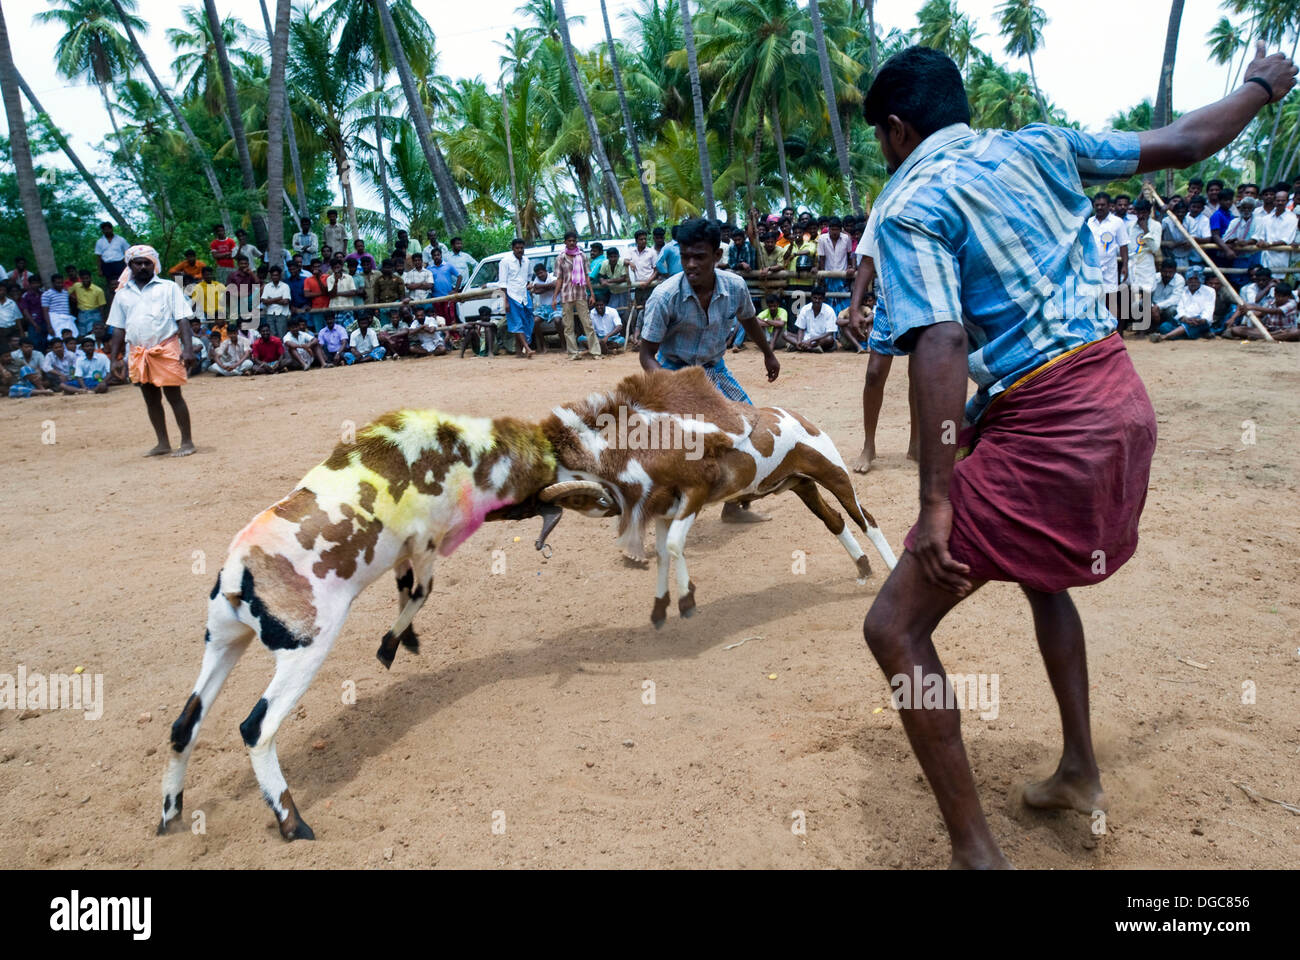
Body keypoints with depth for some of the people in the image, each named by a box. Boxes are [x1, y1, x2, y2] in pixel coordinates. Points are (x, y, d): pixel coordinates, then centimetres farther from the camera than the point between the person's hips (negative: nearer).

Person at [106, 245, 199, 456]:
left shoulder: (168, 288, 4)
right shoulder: (122, 294, 14)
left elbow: (182, 320, -2)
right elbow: (118, 329, 17)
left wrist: (187, 348, -15)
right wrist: (113, 358, 11)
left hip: (166, 349, -4)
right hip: (138, 352, 5)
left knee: (173, 395, -5)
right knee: (151, 399, 9)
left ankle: (187, 442, 1)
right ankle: (163, 443, 18)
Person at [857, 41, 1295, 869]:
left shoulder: (910, 205, -7)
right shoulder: (1037, 147, 12)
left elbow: (941, 345, -21)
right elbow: (1183, 143, 21)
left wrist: (936, 502, -23)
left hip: (1046, 427, -8)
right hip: (1123, 399, 9)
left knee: (895, 627, -1)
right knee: (1041, 574, 33)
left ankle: (978, 852, 4)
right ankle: (1080, 775, 42)